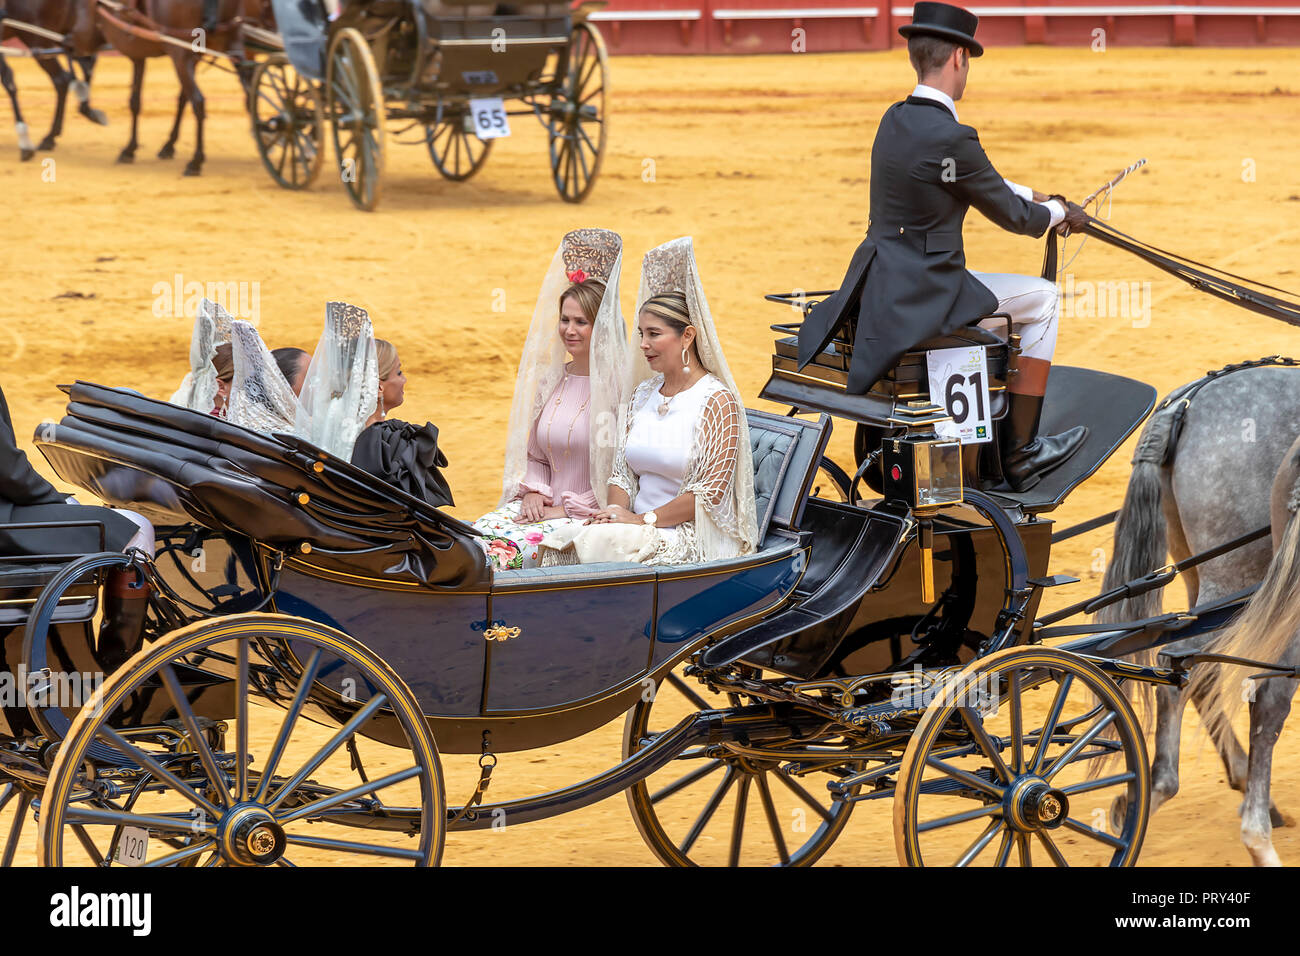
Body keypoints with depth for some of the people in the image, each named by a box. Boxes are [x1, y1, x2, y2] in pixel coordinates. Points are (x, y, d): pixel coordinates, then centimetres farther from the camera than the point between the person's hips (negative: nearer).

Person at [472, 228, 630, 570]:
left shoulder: (620, 385, -7)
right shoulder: (550, 379, 16)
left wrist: (568, 509, -11)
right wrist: (534, 492, 3)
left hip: (591, 516, -6)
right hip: (545, 508, 6)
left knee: (512, 547, -32)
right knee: (478, 535, -25)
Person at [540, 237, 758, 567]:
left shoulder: (718, 401, -7)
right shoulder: (643, 394, 15)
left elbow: (709, 493, -13)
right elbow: (622, 471, 14)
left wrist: (642, 520, -15)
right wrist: (617, 510, -8)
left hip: (694, 538, -6)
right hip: (640, 530, 6)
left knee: (602, 541, -32)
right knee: (558, 544, -23)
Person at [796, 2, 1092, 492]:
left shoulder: (896, 119, 8)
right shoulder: (951, 138, -20)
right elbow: (1011, 216, -6)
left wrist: (1036, 198, 29)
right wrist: (1060, 213, 13)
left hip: (877, 287, 9)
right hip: (922, 299, -9)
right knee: (1043, 298, 9)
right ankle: (1019, 453, 11)